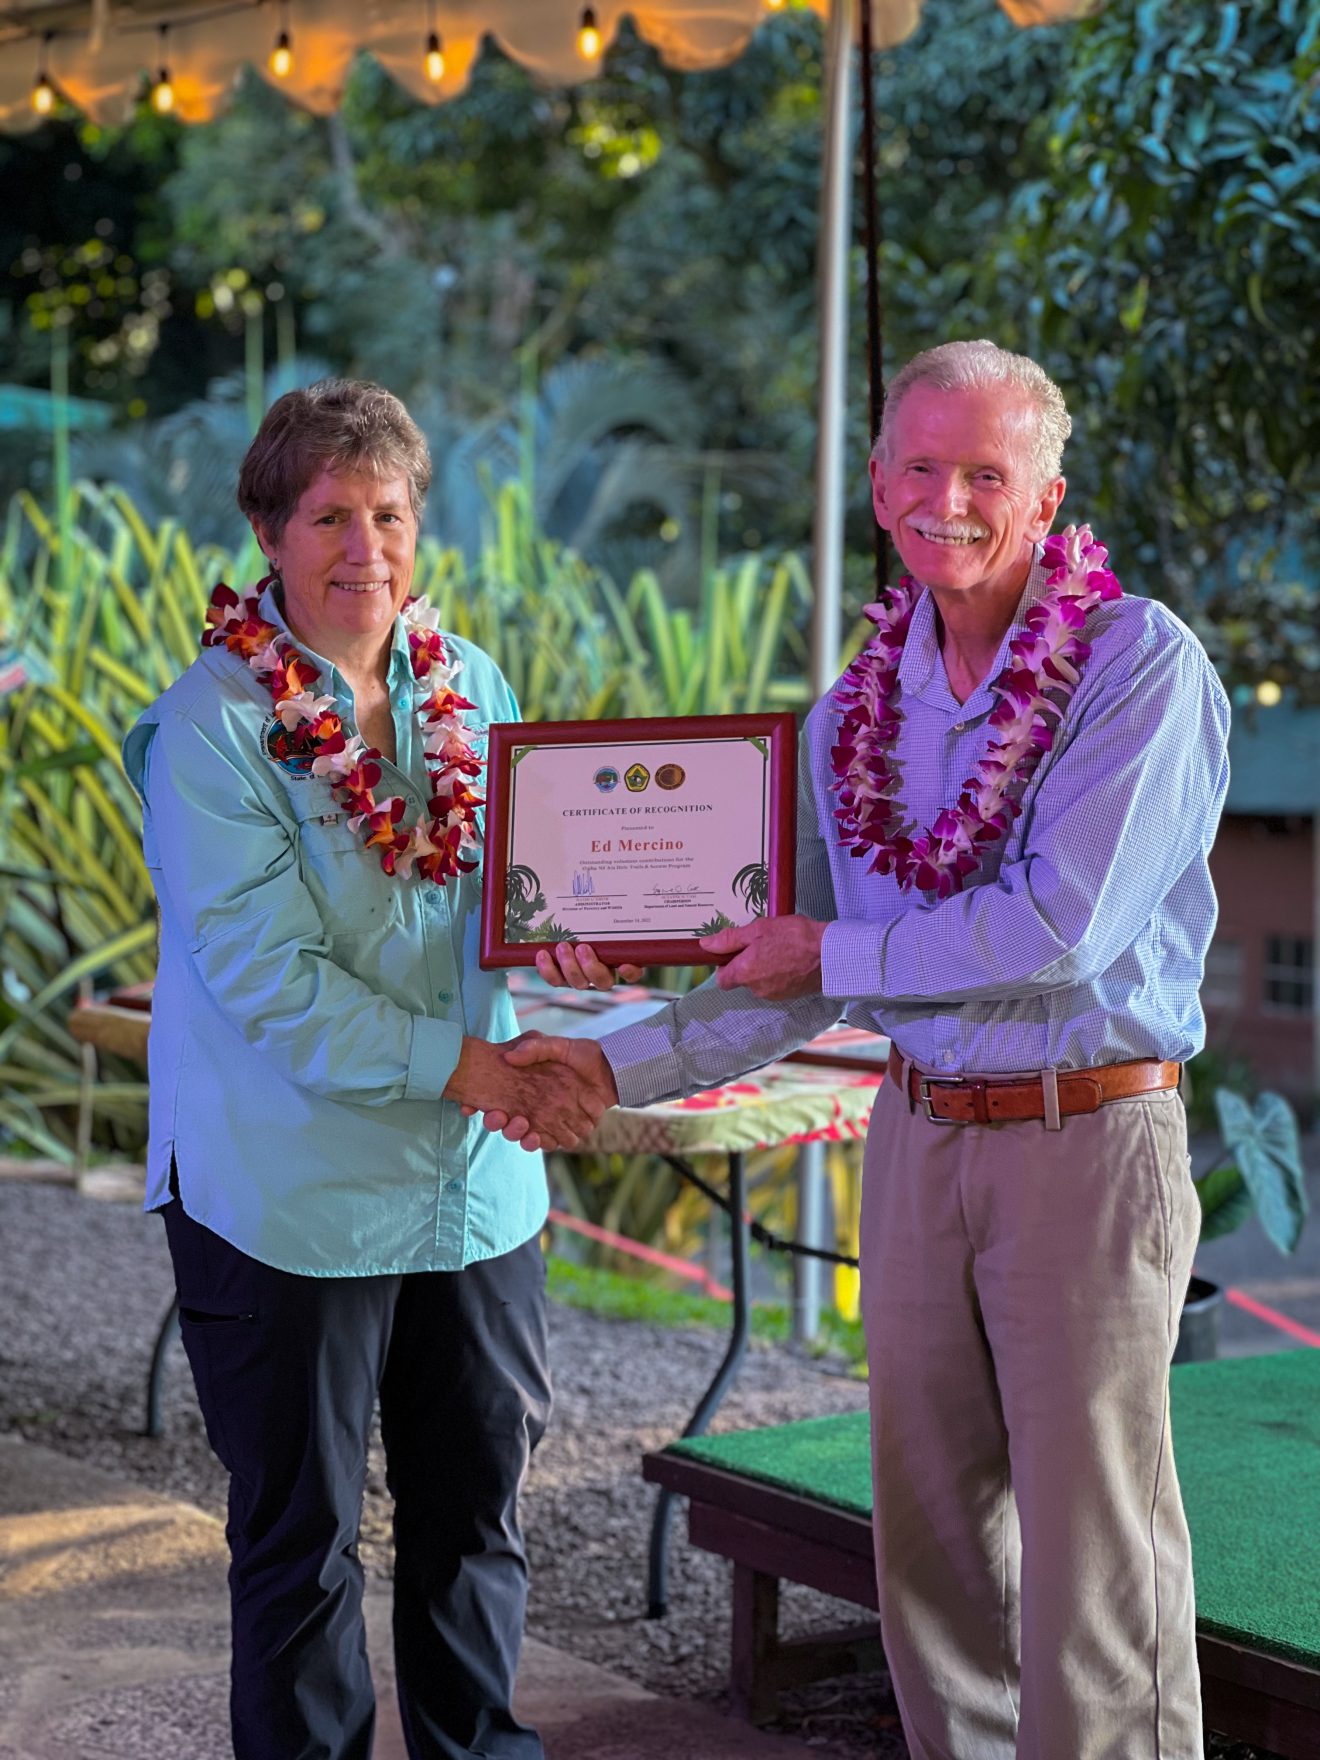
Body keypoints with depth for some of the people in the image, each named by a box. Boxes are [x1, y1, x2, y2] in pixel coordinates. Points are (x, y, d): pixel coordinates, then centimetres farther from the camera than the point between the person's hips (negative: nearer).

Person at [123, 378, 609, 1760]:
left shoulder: (469, 685, 6)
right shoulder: (212, 724, -12)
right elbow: (265, 977, -18)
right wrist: (459, 1065, -20)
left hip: (477, 1178, 6)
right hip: (292, 1190, -5)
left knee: (478, 1494, 17)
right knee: (300, 1525, 7)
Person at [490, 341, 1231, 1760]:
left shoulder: (1140, 662, -10)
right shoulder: (857, 710, 8)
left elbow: (1062, 925, -20)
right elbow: (797, 983, 13)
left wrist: (833, 950, -10)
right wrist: (618, 1067, 4)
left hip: (1086, 1141, -6)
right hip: (918, 1136, 6)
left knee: (1090, 1559, -1)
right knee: (931, 1537, 14)